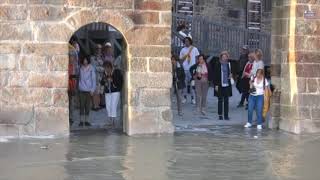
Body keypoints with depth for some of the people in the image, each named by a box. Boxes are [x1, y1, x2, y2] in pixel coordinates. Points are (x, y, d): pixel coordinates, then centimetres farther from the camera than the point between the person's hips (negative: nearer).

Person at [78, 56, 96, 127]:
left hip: (89, 90, 0)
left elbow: (94, 79, -1)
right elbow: (79, 78, 6)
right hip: (82, 90, 0)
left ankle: (86, 121, 10)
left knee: (87, 106, 4)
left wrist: (92, 89, -6)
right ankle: (81, 121, 0)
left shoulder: (91, 69, -1)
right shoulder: (80, 69, 4)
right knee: (82, 106, -3)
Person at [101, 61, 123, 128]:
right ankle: (111, 121, 11)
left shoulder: (117, 72, -6)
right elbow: (102, 82, 13)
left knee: (113, 107, -12)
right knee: (108, 107, 2)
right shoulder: (105, 73, 10)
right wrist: (104, 80, -9)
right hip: (107, 92, 5)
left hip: (115, 92, -5)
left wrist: (112, 80, -19)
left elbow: (121, 81, -9)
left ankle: (113, 122, -12)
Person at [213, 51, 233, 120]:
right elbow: (215, 75, -4)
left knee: (226, 101, 6)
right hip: (220, 85, -3)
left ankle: (226, 115, 10)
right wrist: (216, 85, -9)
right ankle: (220, 115, 11)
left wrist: (230, 76, -2)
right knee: (220, 100, 4)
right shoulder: (218, 64, -4)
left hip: (227, 85, 3)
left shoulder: (228, 64, 6)